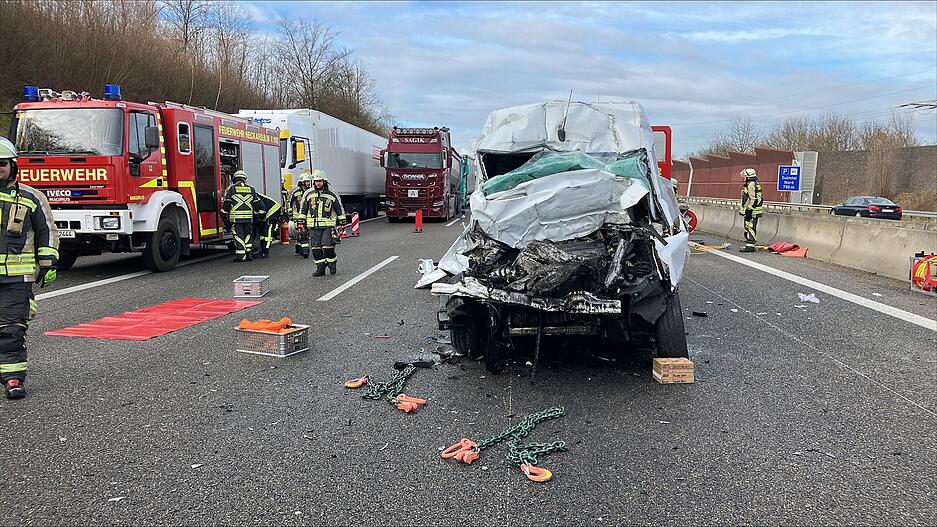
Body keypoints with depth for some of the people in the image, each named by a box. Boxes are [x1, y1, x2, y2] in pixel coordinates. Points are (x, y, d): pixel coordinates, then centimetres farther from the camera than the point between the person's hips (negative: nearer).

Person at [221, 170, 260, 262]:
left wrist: (224, 215, 7)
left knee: (238, 236, 0)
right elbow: (257, 203, 13)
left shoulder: (231, 188, 1)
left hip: (235, 217, -3)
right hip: (249, 217, 3)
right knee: (248, 235, 15)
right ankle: (248, 254, 14)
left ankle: (241, 256, -1)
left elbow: (226, 203, -1)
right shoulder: (251, 189, 11)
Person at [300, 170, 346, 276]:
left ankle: (332, 263, 11)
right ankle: (320, 268, 9)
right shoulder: (308, 194, 8)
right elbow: (303, 210, 14)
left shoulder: (331, 195, 4)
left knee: (328, 246, -11)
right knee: (316, 248, 1)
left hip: (328, 225, -2)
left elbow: (340, 209, 11)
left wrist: (342, 223, 8)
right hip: (314, 226, 2)